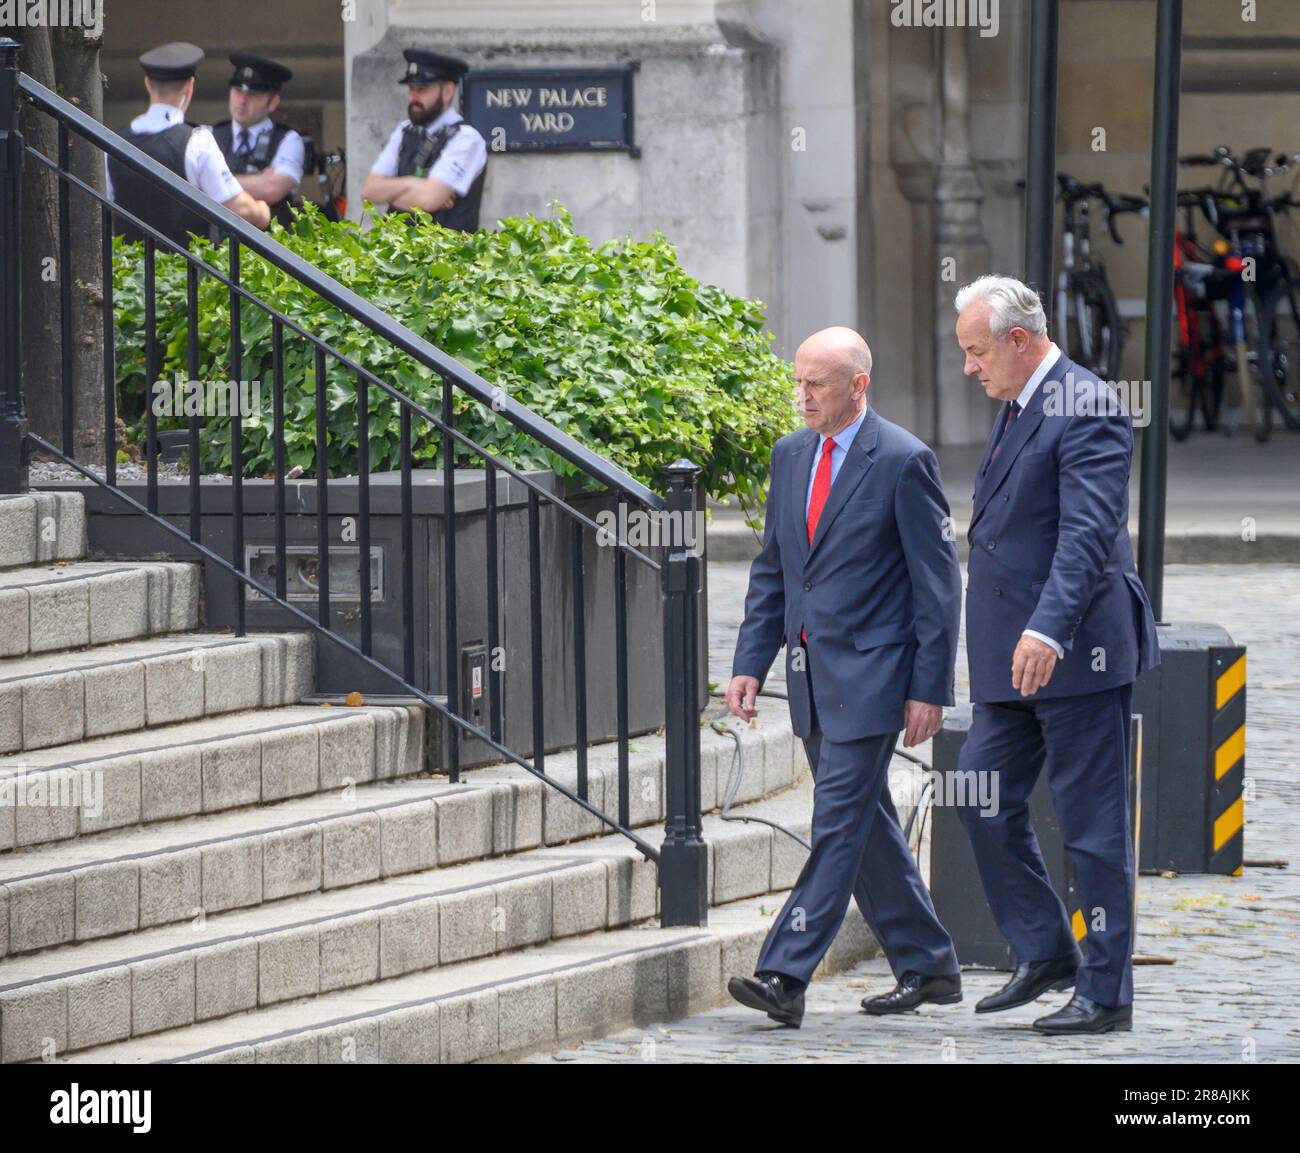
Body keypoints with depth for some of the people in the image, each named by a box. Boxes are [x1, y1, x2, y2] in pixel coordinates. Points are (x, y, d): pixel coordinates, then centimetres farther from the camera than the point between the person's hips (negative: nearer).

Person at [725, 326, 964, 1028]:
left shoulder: (903, 462, -10)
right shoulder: (790, 455, 11)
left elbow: (938, 583, -9)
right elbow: (771, 570, 18)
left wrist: (929, 688, -12)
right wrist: (750, 662, 8)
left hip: (870, 673, -8)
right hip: (813, 673, 8)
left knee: (839, 825, -11)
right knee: (865, 825, 12)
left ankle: (784, 977, -17)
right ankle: (926, 967, 22)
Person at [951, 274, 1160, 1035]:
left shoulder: (1086, 410, -15)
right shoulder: (1019, 407, 16)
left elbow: (1089, 532, -25)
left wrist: (1047, 630, -35)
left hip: (1075, 653, -10)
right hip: (1013, 656, 10)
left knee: (1093, 823, -3)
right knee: (985, 797, 9)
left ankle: (1108, 993, 2)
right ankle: (1046, 955, 20)